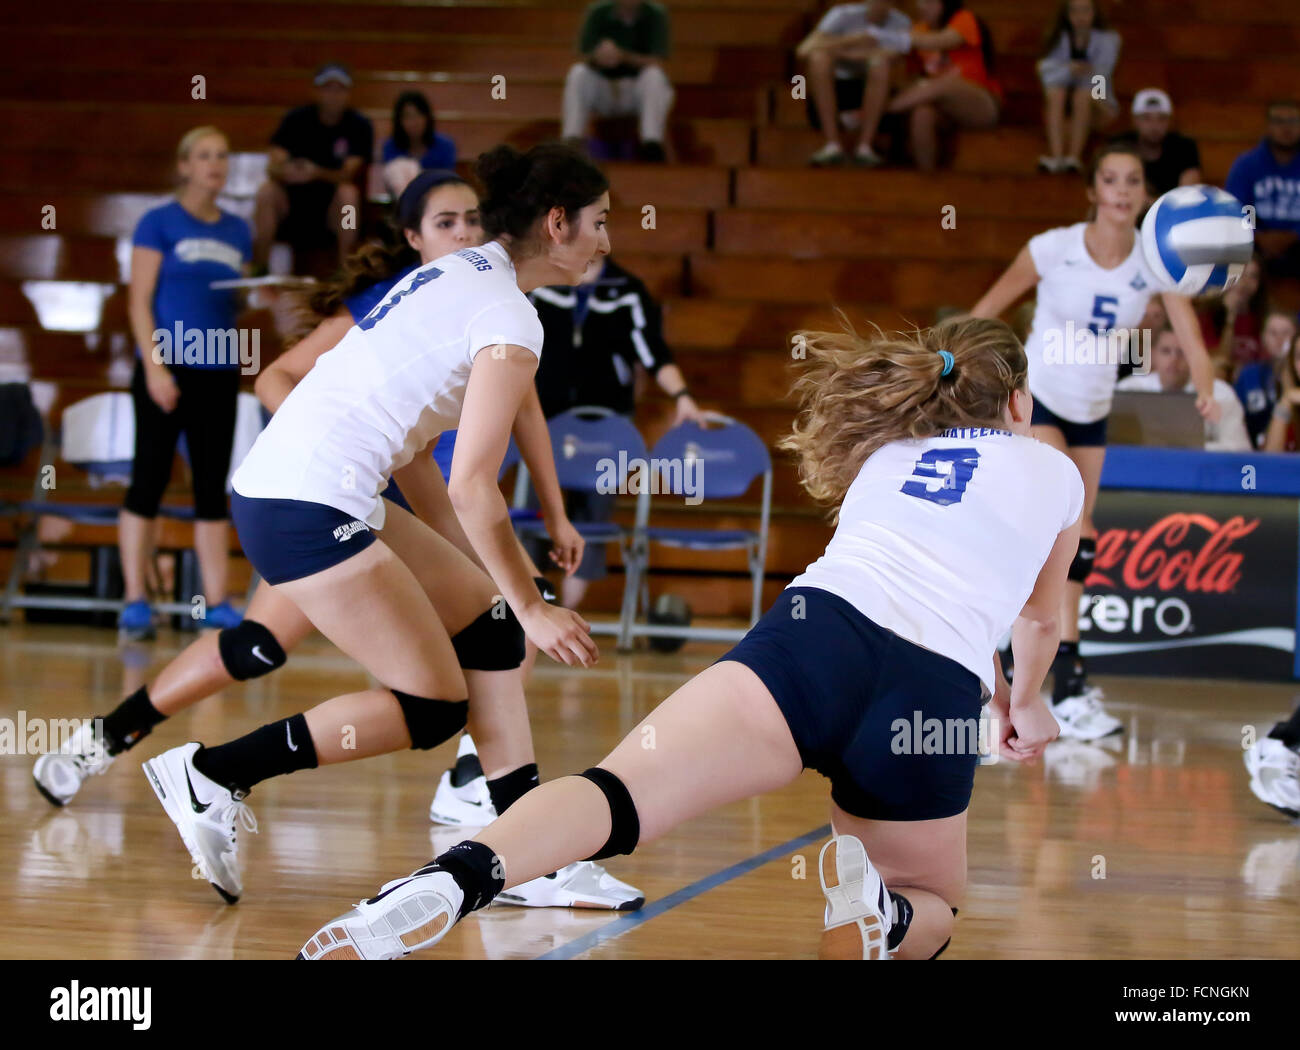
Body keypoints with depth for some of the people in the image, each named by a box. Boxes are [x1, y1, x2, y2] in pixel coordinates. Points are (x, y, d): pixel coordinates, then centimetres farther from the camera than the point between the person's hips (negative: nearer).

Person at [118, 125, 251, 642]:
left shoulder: (238, 231, 13)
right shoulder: (159, 222, -1)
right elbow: (139, 301, -6)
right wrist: (155, 366, -14)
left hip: (218, 372, 5)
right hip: (166, 367, -5)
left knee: (213, 487, 6)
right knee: (149, 479, -4)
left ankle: (216, 603, 8)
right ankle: (135, 601, -1)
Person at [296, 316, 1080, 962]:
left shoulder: (888, 452, 36)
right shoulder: (1053, 470, 29)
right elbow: (1040, 622, 47)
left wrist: (995, 694, 72)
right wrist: (1025, 705, 68)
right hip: (937, 688, -1)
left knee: (623, 791, -16)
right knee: (931, 907, 20)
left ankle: (457, 879, -46)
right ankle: (876, 905, -18)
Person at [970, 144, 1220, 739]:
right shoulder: (1053, 249, -16)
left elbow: (1191, 339, -21)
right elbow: (986, 310, -5)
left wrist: (1206, 391, -40)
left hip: (1092, 416, 5)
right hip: (1035, 402, -5)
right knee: (1075, 535, -21)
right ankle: (1069, 689, -24)